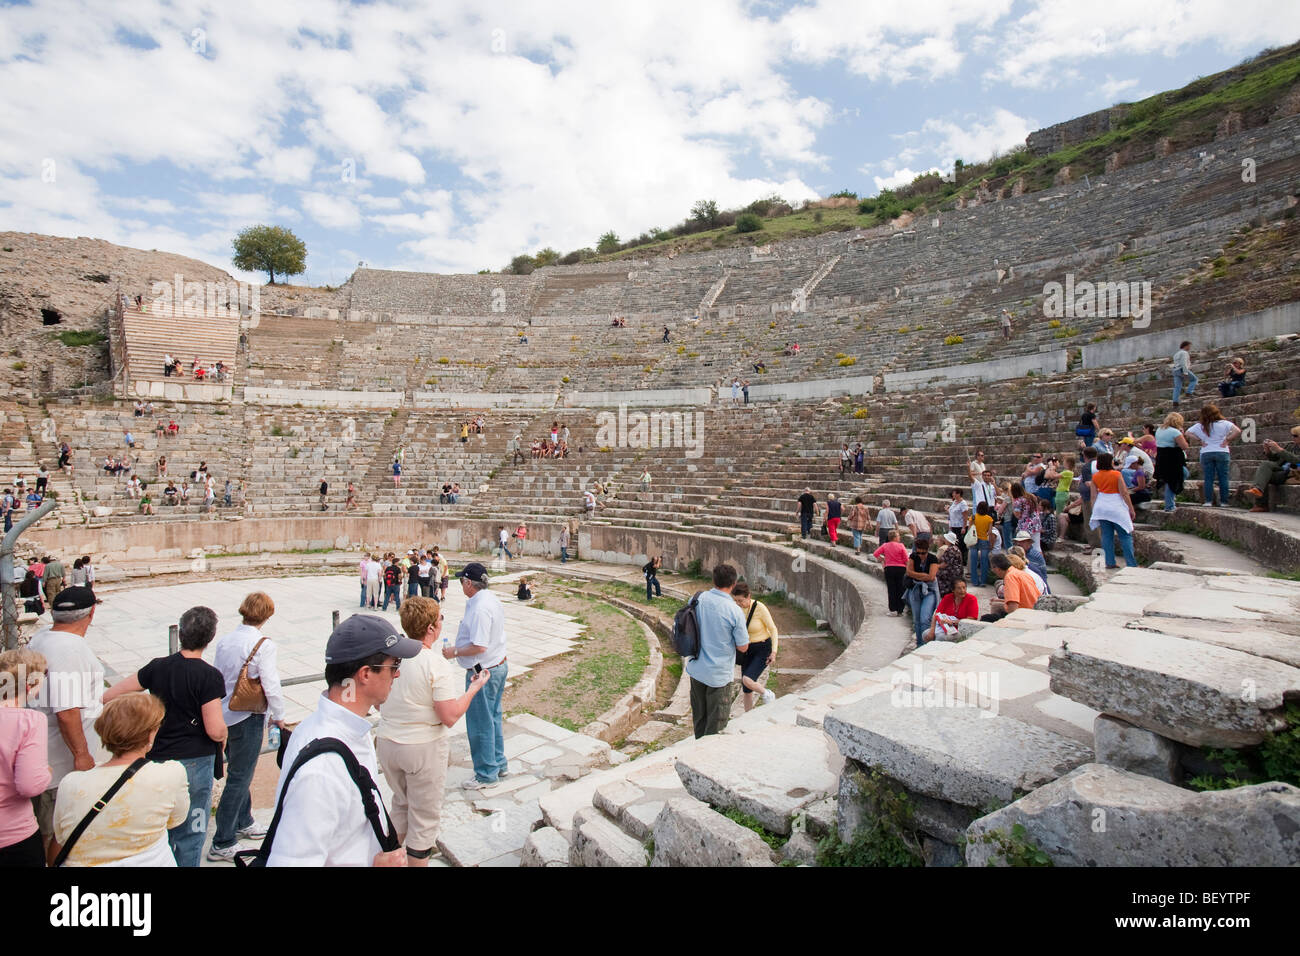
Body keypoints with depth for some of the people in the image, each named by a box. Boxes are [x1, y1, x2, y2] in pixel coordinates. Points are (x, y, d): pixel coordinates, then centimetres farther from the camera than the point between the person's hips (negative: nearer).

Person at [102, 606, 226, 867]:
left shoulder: (157, 667, -3)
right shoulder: (210, 676, -18)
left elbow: (110, 695, 6)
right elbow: (215, 730, -18)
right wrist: (224, 736, 2)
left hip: (156, 758, 5)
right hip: (194, 762, -5)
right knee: (190, 835, 9)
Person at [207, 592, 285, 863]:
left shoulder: (224, 641, -1)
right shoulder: (264, 645, -20)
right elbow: (271, 687, -18)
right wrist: (278, 716, -2)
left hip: (224, 716, 7)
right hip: (248, 719, -7)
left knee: (239, 773, 23)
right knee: (239, 778, 5)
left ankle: (243, 822, 40)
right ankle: (222, 844, 12)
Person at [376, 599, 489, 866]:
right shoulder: (437, 665, -23)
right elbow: (450, 717, -22)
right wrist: (474, 688, -10)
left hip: (386, 742, 6)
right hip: (423, 748, -6)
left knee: (401, 803, 29)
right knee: (424, 815, 14)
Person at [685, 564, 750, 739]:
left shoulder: (698, 598, -7)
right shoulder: (734, 611, -20)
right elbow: (743, 647, -10)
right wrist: (745, 633, 8)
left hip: (696, 669, 5)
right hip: (719, 674, -5)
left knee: (699, 715, 23)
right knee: (716, 724, 11)